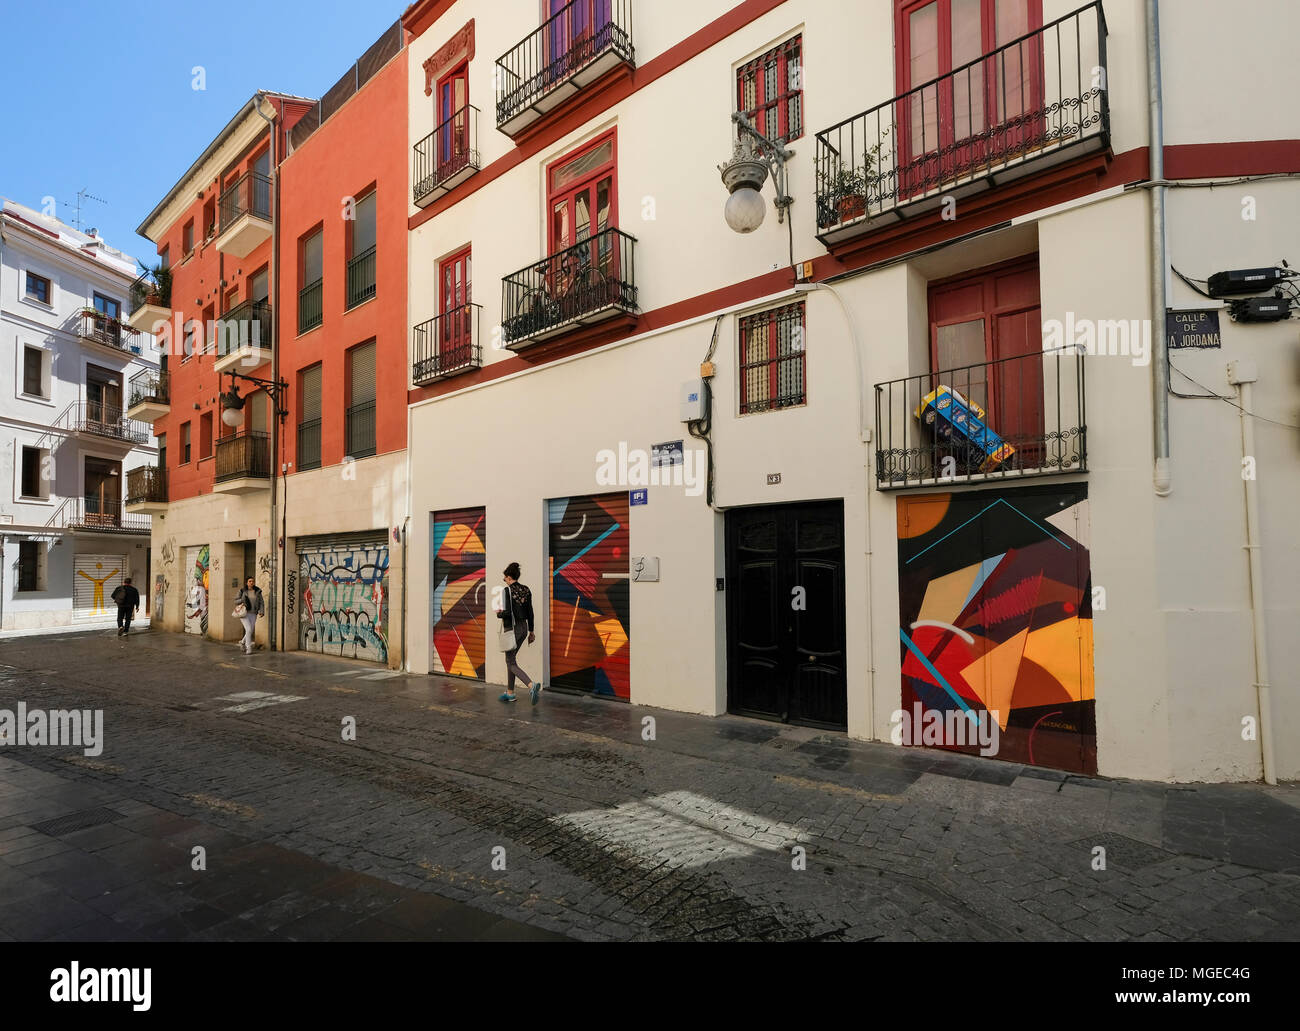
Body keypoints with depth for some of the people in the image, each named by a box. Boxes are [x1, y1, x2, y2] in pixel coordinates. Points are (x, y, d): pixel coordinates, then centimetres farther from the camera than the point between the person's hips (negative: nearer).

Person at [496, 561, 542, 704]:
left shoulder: (507, 590, -15)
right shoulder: (526, 590, 6)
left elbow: (507, 612, -23)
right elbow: (530, 612, 8)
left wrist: (498, 614, -1)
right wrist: (531, 631, 14)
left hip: (512, 629, -8)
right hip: (524, 628, 8)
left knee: (512, 664, -1)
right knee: (510, 659, 20)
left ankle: (532, 686, -22)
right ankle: (510, 693, 25)